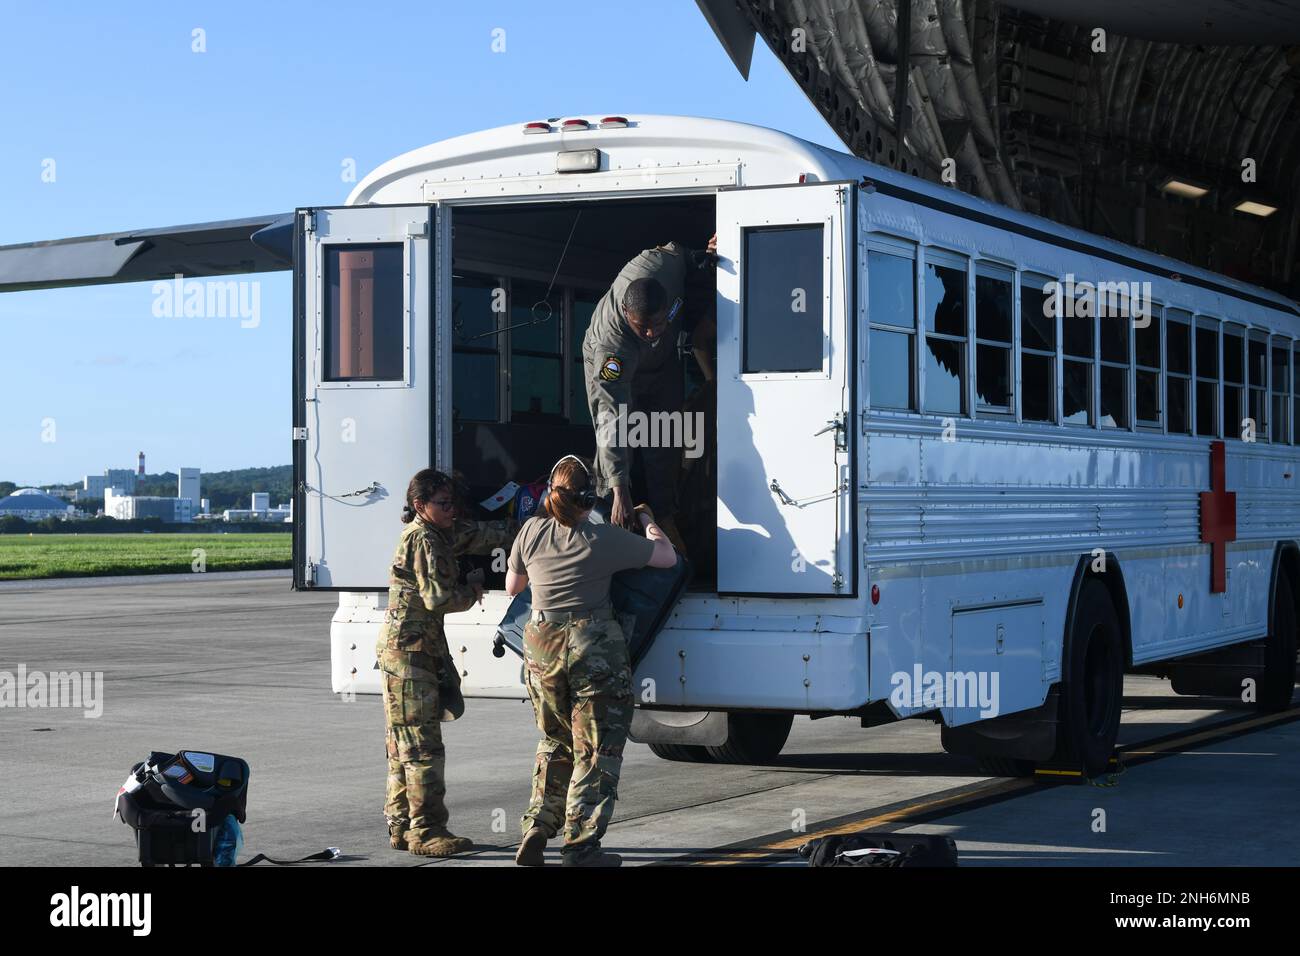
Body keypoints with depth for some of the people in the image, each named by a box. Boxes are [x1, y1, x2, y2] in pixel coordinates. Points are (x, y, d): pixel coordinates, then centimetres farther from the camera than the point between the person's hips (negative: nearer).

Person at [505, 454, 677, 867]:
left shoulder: (532, 531, 1)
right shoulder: (605, 539, -9)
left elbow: (512, 585, 16)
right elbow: (667, 557, 2)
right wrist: (648, 522, 19)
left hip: (542, 647, 4)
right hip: (595, 647, -4)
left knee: (555, 742, 22)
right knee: (596, 750, 4)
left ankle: (537, 829, 16)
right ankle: (580, 847, 3)